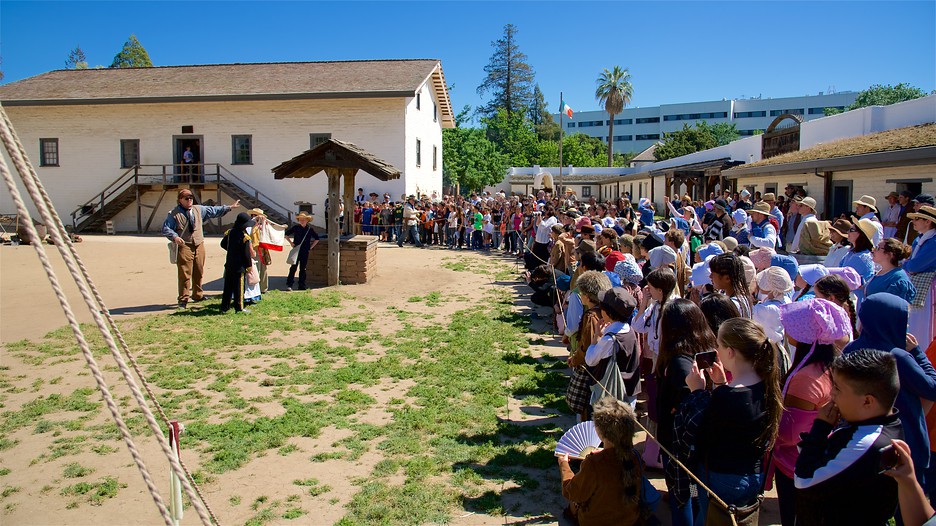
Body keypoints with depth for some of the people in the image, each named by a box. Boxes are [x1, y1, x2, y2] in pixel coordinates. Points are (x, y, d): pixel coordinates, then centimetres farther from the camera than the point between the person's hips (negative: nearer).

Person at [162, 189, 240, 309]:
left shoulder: (199, 209, 13)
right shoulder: (174, 213, -2)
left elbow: (214, 211, 21)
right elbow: (166, 228, -4)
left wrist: (229, 207, 20)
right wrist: (174, 237, -22)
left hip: (199, 246, 6)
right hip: (184, 246, -5)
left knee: (199, 272, 13)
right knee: (185, 274, -6)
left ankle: (197, 295, 29)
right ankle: (183, 299, 2)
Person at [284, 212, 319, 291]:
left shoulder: (310, 229, 2)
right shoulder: (295, 227, -1)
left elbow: (317, 239, 13)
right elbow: (286, 234, 10)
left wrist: (311, 247, 7)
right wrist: (291, 242, 2)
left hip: (305, 252, 2)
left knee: (303, 269, 8)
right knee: (293, 267, -7)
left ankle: (302, 285, 14)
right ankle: (289, 285, -5)